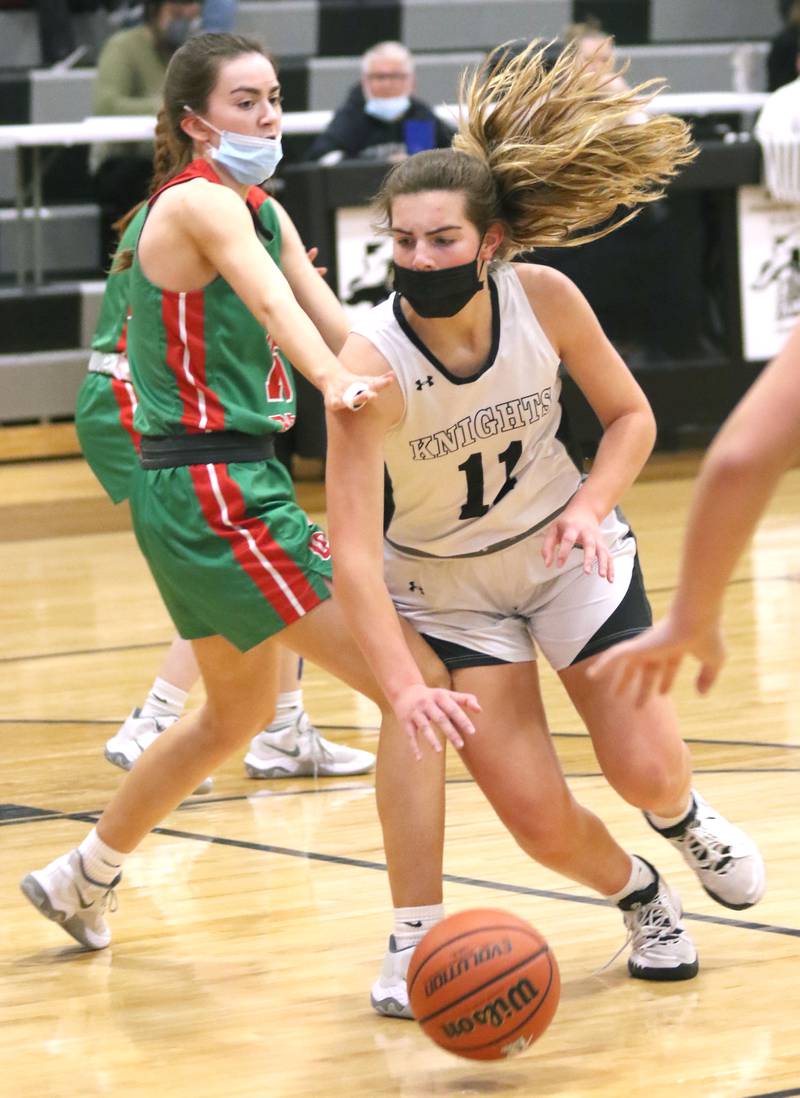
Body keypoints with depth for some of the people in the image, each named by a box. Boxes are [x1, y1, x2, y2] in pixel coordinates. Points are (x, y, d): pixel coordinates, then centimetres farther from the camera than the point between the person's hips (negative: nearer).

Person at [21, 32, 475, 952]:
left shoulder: (264, 213, 14)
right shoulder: (200, 201, -15)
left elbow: (335, 324, 8)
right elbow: (271, 303, -35)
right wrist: (331, 381, -53)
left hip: (234, 482, 10)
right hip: (210, 488, -10)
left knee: (238, 711, 28)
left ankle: (83, 878, 42)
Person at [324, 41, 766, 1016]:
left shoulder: (544, 300, -21)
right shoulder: (370, 364, -31)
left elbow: (630, 416, -4)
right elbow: (353, 550, -36)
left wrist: (591, 509, -23)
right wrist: (403, 687, -48)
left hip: (566, 549, 2)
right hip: (447, 583, -2)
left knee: (648, 773, -4)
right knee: (538, 817, -9)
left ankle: (684, 819, 36)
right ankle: (638, 895, 26)